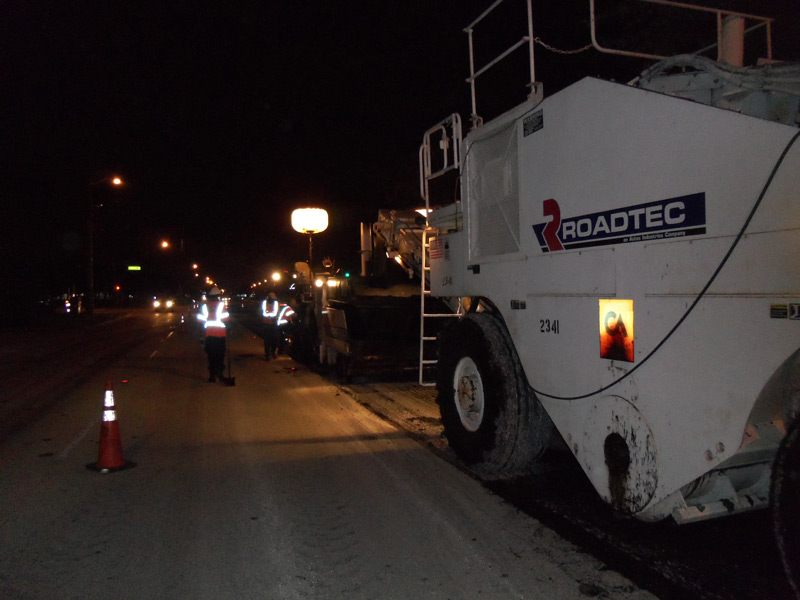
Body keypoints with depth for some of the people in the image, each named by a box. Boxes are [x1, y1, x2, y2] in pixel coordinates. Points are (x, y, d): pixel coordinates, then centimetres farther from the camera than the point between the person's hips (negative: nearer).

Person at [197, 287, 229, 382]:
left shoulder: (205, 305, 4)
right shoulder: (221, 304, -4)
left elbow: (201, 319, 3)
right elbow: (225, 318, -8)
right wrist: (227, 329, 2)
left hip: (209, 334, 2)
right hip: (220, 334, -2)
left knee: (211, 356, 9)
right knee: (220, 354, 8)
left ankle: (212, 375, 10)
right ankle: (220, 373, 2)